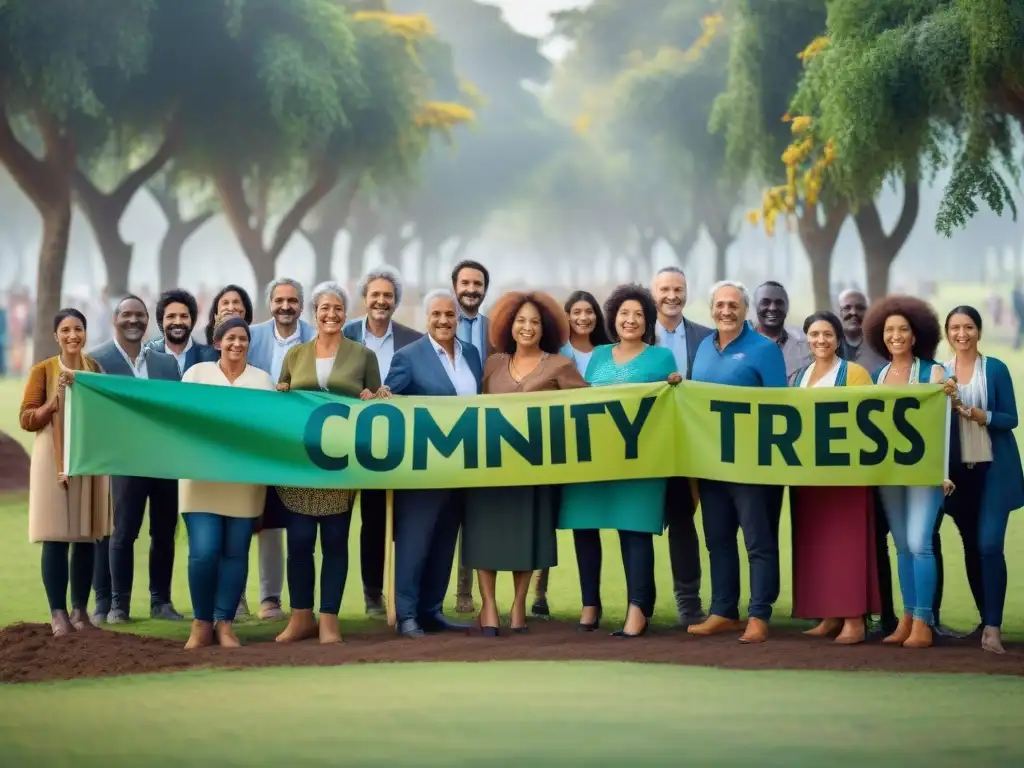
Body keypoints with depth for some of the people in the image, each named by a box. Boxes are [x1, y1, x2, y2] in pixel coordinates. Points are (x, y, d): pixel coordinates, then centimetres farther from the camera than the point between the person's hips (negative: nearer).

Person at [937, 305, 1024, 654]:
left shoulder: (996, 369, -5)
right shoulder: (940, 372, 4)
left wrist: (980, 415, -20)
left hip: (994, 469, -4)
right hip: (958, 470, 4)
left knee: (989, 545, -12)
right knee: (971, 545, 10)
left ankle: (993, 627, -11)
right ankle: (987, 619, 21)